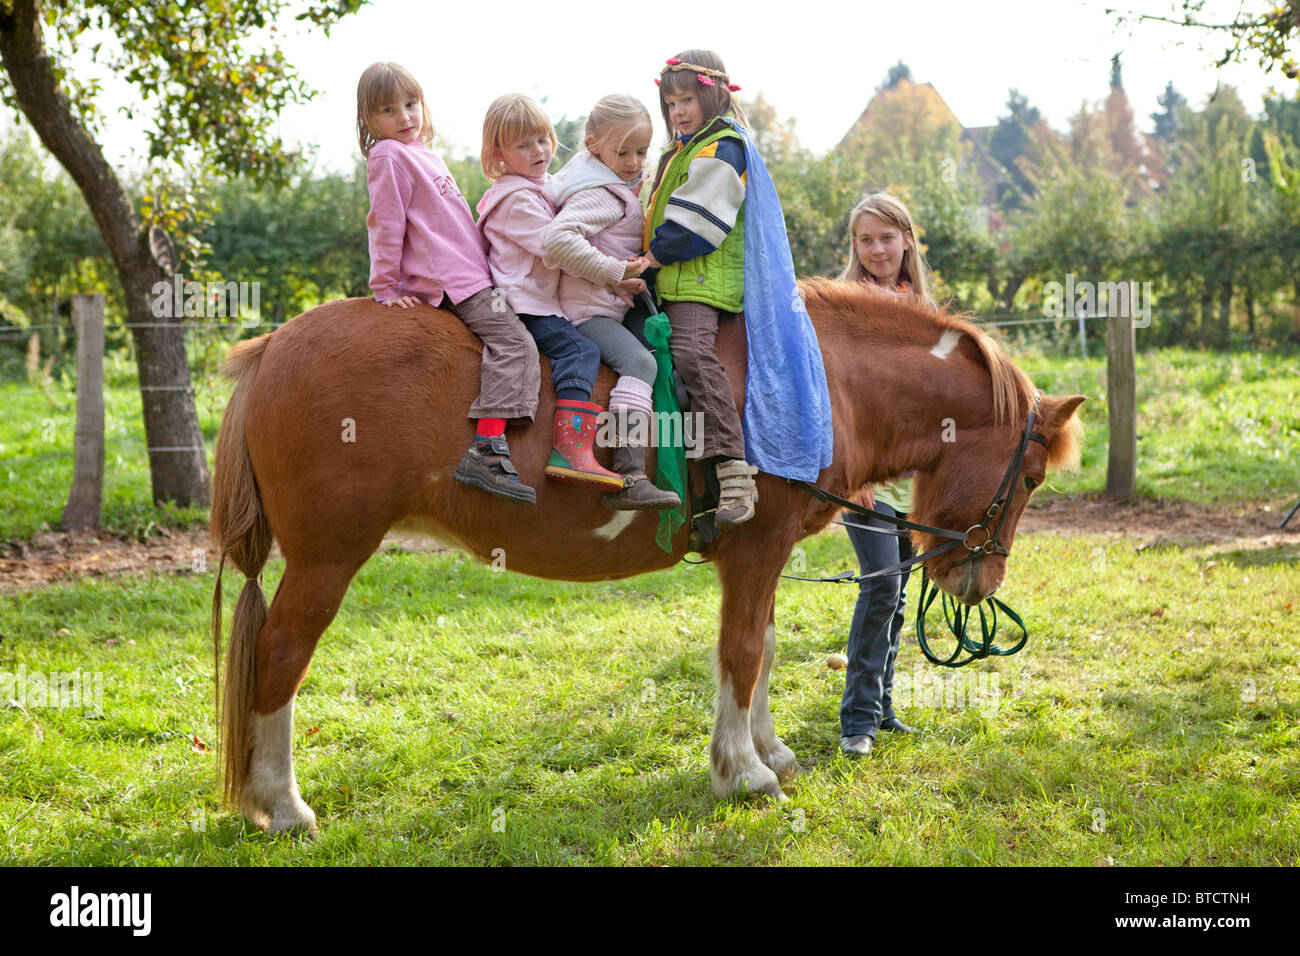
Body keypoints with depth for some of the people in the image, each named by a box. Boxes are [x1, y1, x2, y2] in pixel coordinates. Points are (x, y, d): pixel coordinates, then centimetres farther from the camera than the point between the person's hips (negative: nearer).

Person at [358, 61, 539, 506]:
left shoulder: (423, 152, 21)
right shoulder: (388, 157, -7)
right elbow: (386, 226, -9)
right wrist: (386, 289, -8)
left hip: (469, 271, 10)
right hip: (450, 280, -10)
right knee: (514, 341, -22)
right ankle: (487, 451, -33)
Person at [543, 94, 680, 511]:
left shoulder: (615, 183, 15)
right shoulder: (602, 194, -17)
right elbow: (558, 238, -33)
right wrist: (614, 271, -26)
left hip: (606, 305, 11)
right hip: (586, 307, -11)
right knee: (639, 361, -25)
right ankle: (629, 476, -36)